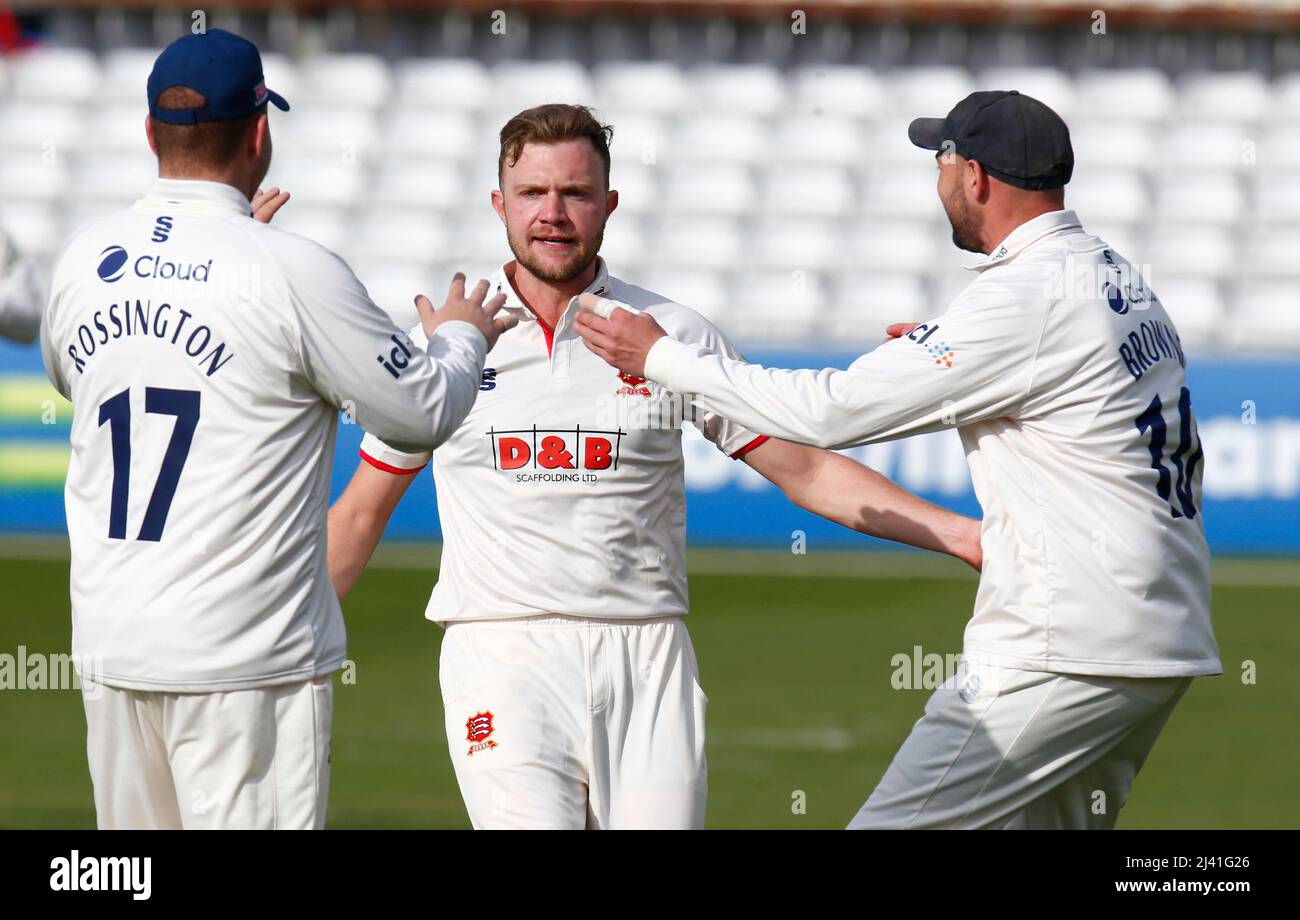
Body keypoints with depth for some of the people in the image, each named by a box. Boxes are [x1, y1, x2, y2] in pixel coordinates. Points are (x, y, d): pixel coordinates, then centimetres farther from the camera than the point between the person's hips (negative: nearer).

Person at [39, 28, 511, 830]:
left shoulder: (85, 262, 5)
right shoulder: (292, 272, -12)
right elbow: (423, 413, -5)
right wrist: (461, 338, 18)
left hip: (108, 640, 6)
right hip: (243, 656, -6)